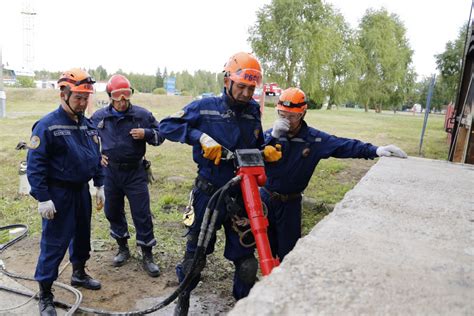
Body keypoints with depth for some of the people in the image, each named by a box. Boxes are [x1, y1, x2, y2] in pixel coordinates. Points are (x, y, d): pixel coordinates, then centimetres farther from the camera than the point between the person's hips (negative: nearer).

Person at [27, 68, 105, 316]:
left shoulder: (88, 125, 6)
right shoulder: (47, 125, -15)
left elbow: (96, 157, 14)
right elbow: (35, 164, -17)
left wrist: (99, 186, 13)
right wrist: (43, 198, -19)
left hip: (81, 190, 7)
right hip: (58, 194, -7)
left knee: (82, 234, 19)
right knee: (54, 243, 0)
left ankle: (79, 273, 41)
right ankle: (45, 295, 15)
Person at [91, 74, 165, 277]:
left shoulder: (142, 114, -5)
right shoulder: (99, 116, 3)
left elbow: (159, 136, 2)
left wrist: (146, 133, -18)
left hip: (135, 172, -3)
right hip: (110, 171, 3)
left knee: (142, 214, -1)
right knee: (113, 212, 14)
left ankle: (147, 255, 13)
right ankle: (123, 248, 34)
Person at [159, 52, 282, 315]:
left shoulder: (253, 110, 4)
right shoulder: (206, 107, -8)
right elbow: (167, 125, -11)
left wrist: (268, 152, -6)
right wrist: (201, 137, -24)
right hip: (209, 192, -3)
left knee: (246, 256, 9)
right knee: (197, 250, 12)